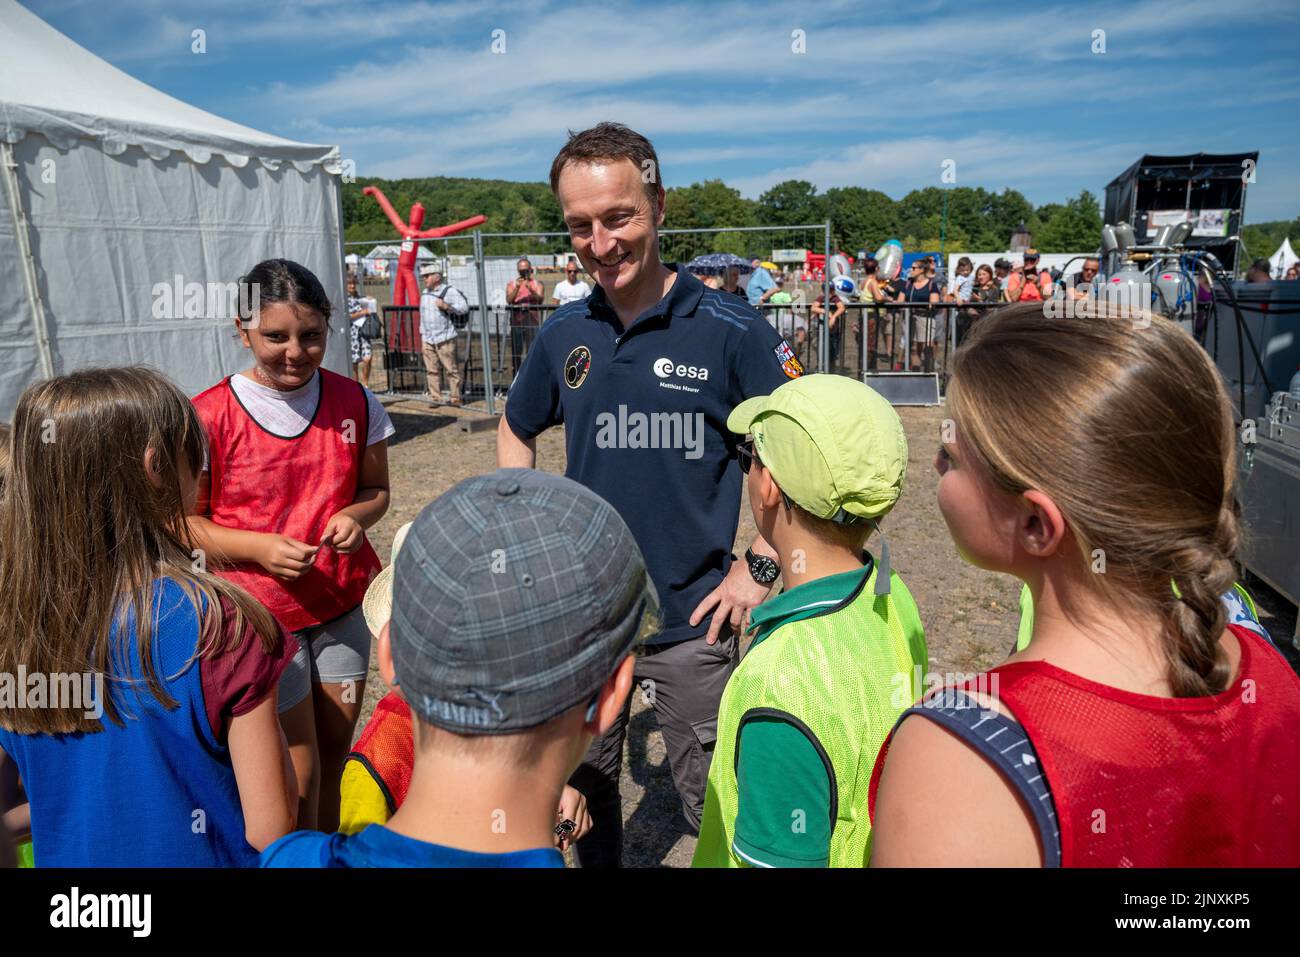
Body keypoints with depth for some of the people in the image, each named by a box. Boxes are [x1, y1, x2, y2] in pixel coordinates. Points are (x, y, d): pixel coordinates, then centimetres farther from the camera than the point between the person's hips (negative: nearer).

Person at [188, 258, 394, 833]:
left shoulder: (354, 402, -2)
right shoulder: (210, 417, -12)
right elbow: (185, 523, -5)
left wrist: (355, 515, -14)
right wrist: (257, 547, -21)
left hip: (344, 606, 3)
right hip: (261, 615, -3)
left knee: (334, 757, 16)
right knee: (299, 776, 3)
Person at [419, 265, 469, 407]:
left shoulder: (450, 291, -3)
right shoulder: (425, 293, 19)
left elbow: (464, 308, -10)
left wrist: (446, 306, -22)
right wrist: (422, 332, 23)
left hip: (445, 338, -6)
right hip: (427, 339, 6)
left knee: (451, 369, -4)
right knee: (431, 370, 4)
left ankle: (455, 398, 2)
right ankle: (435, 397, 10)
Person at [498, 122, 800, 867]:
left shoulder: (731, 330, -13)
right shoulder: (565, 333, 0)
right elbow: (517, 430, 16)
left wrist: (760, 566, -12)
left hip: (691, 618, -4)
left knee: (715, 803, 14)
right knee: (585, 788, 23)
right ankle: (599, 859, 49)